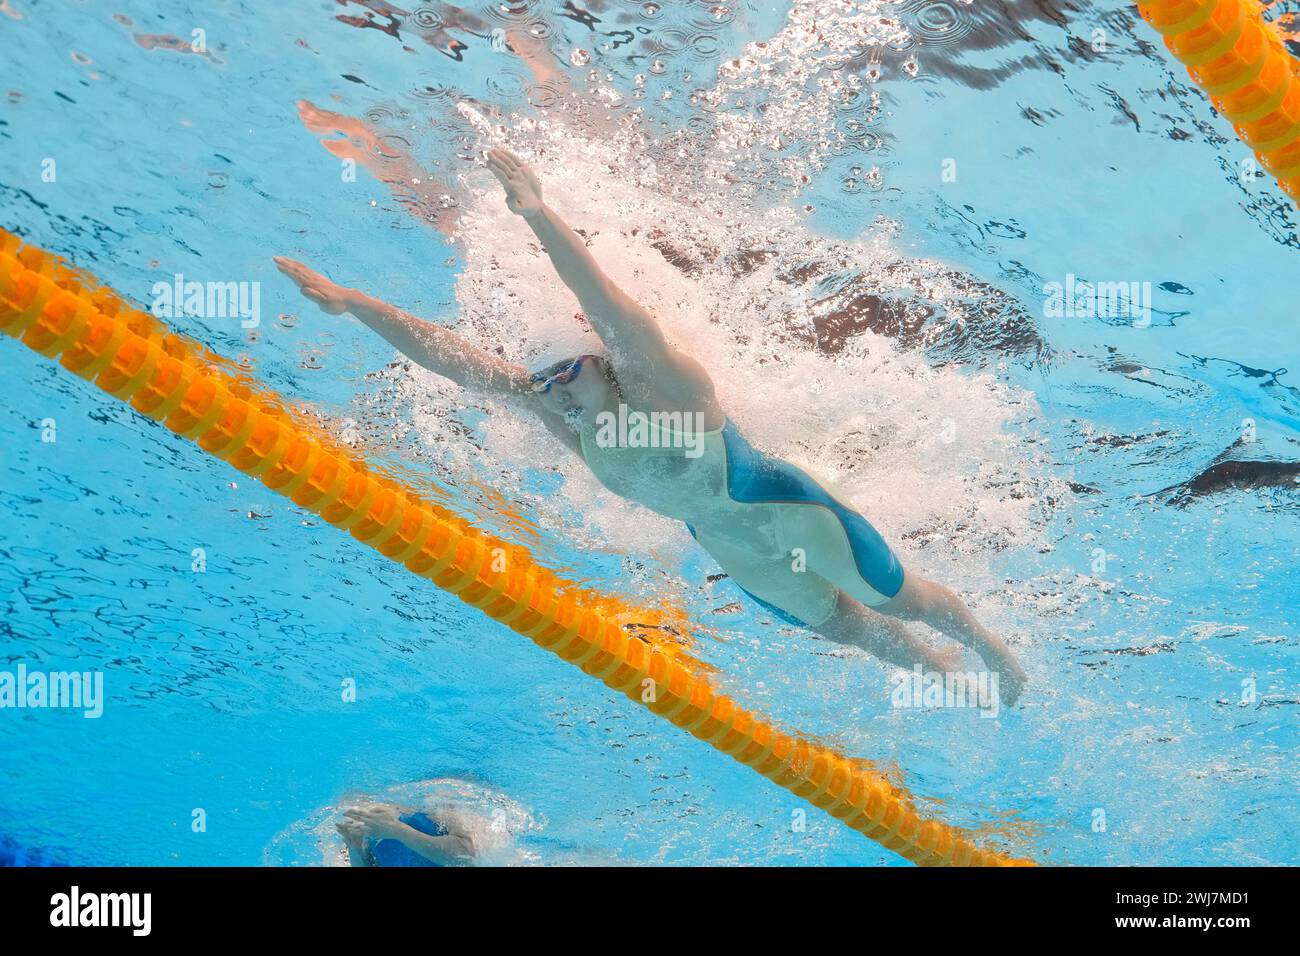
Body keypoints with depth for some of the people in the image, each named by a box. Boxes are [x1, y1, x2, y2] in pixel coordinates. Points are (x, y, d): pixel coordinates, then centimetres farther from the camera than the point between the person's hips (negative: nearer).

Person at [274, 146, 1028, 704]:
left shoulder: (662, 379, -32)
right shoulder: (551, 408, -14)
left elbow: (613, 308, -51)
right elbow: (454, 357, -19)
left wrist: (539, 214, -67)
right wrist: (350, 301, -24)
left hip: (785, 508, -6)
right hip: (727, 546, 6)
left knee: (902, 600, 14)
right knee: (840, 624, 25)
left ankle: (992, 647, 44)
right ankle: (939, 669, 52)